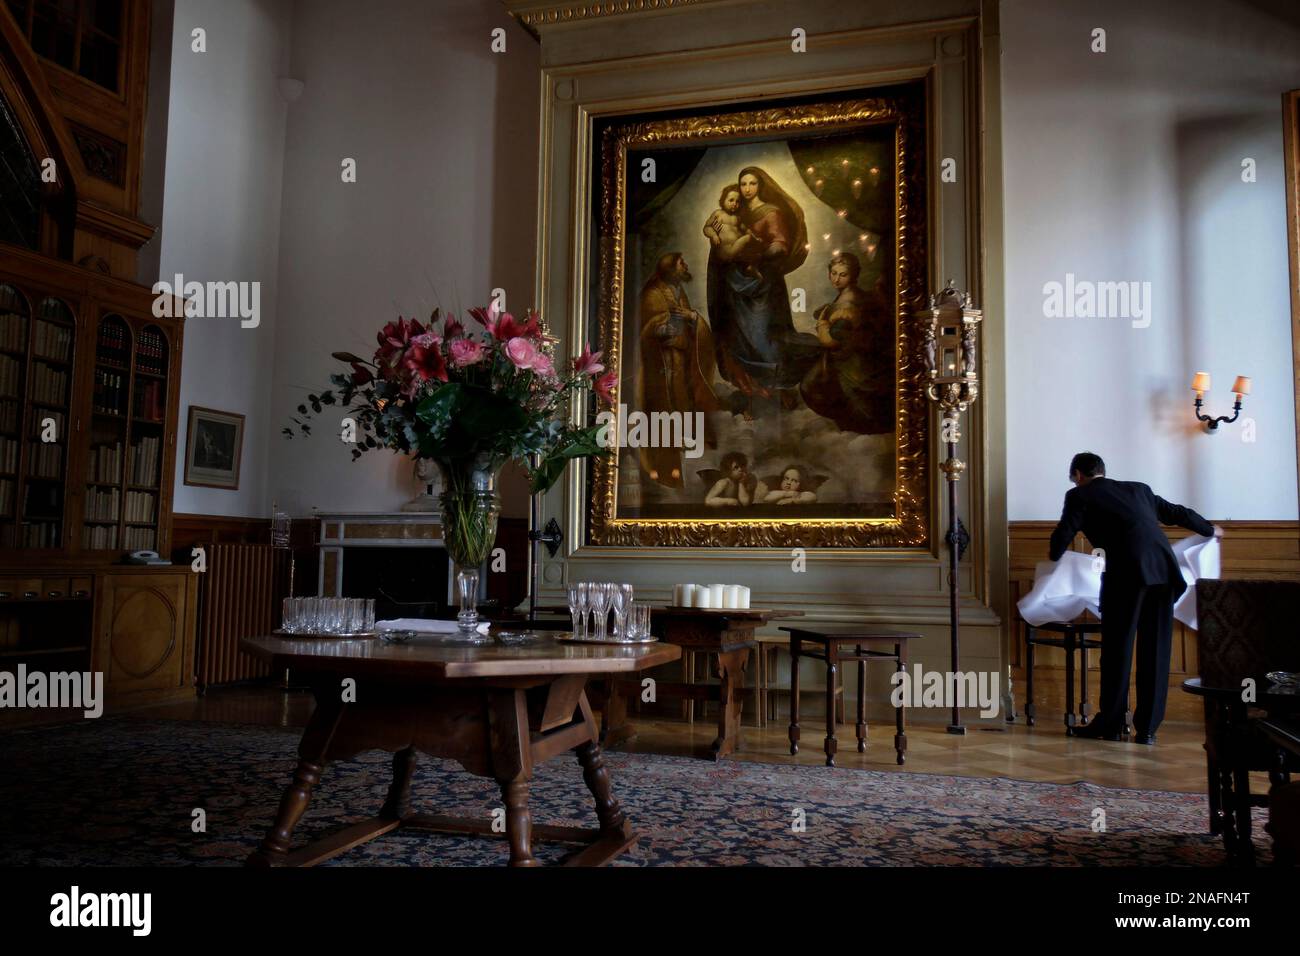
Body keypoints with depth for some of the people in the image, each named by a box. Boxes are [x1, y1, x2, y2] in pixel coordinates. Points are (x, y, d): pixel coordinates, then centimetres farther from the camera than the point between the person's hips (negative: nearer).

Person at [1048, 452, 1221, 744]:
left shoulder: (1079, 495, 12)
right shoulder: (1138, 488, 28)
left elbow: (1063, 535, 5)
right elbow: (1177, 513, 38)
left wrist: (1054, 554, 27)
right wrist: (1210, 529, 55)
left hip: (1127, 572, -5)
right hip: (1164, 569, 5)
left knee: (1117, 649, 3)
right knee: (1155, 651, 9)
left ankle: (1109, 724, 9)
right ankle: (1147, 728, 13)